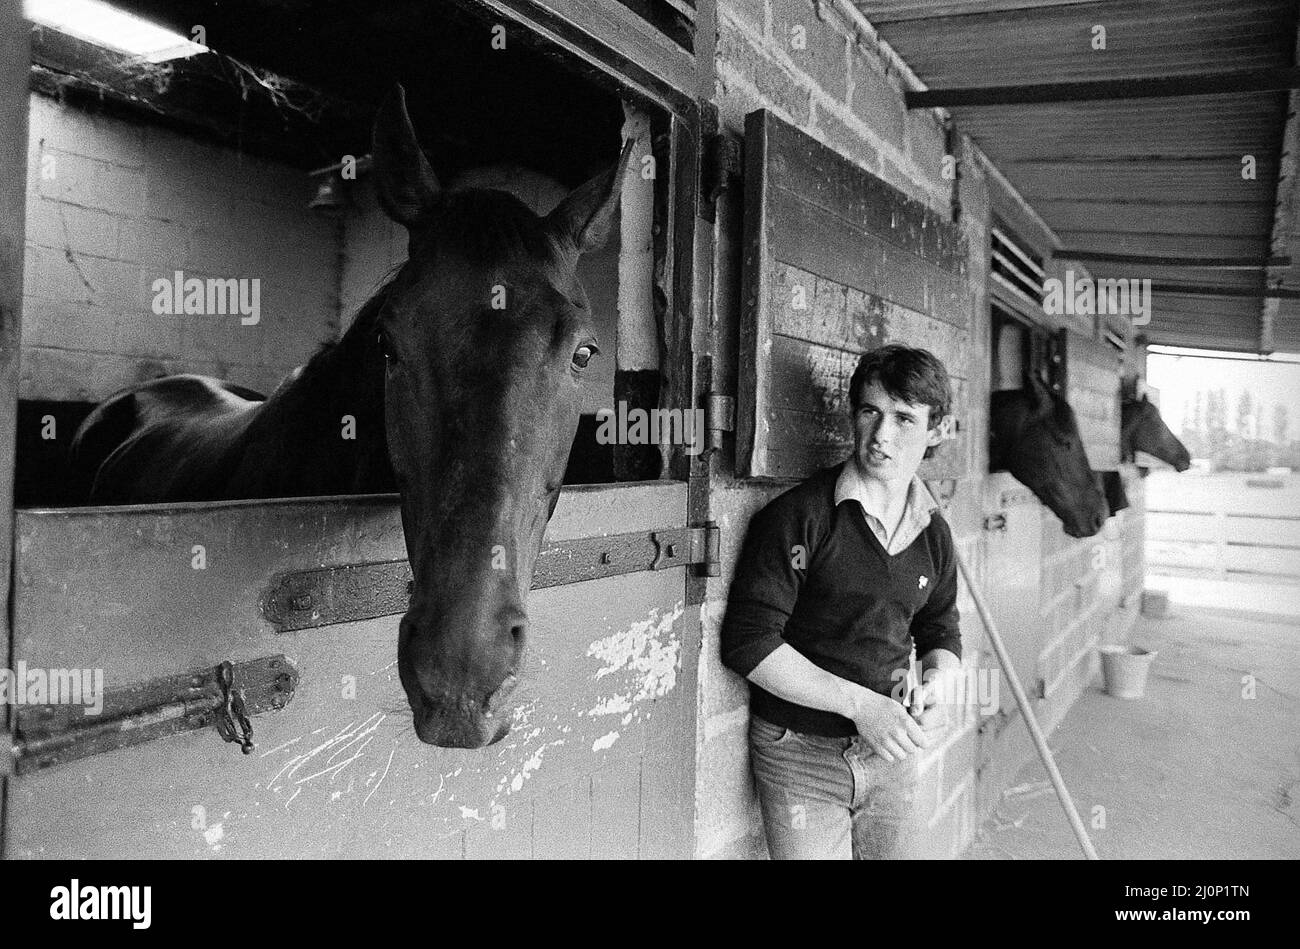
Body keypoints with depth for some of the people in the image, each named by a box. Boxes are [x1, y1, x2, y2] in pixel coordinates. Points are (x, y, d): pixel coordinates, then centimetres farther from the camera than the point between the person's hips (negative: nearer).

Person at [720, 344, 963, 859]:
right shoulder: (799, 516, -15)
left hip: (892, 753, 5)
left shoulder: (934, 532, 4)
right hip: (800, 755, -5)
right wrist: (858, 704, -21)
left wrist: (934, 685, -7)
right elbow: (748, 642, -18)